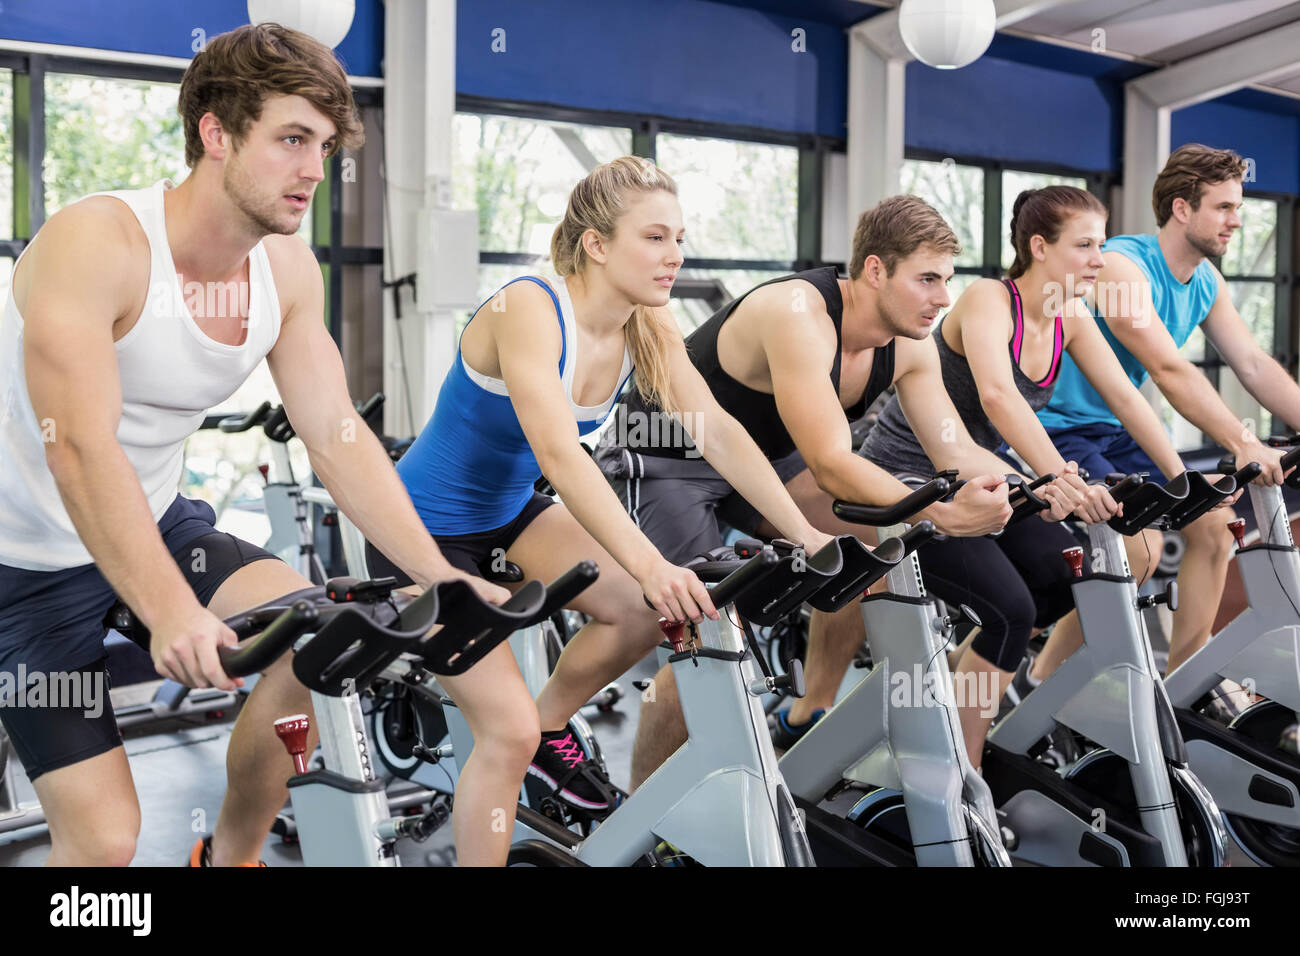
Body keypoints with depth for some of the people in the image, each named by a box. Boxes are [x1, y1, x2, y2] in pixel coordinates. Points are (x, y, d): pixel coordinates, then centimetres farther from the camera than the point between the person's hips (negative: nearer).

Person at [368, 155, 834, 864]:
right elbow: (560, 455, -39)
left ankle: (552, 726, 16)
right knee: (509, 731, -13)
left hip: (508, 514, 7)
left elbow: (716, 431, -11)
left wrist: (805, 534, -20)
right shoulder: (527, 310, -27)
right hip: (425, 531, -7)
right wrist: (650, 566, -48)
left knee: (651, 609, -7)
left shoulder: (647, 325, -5)